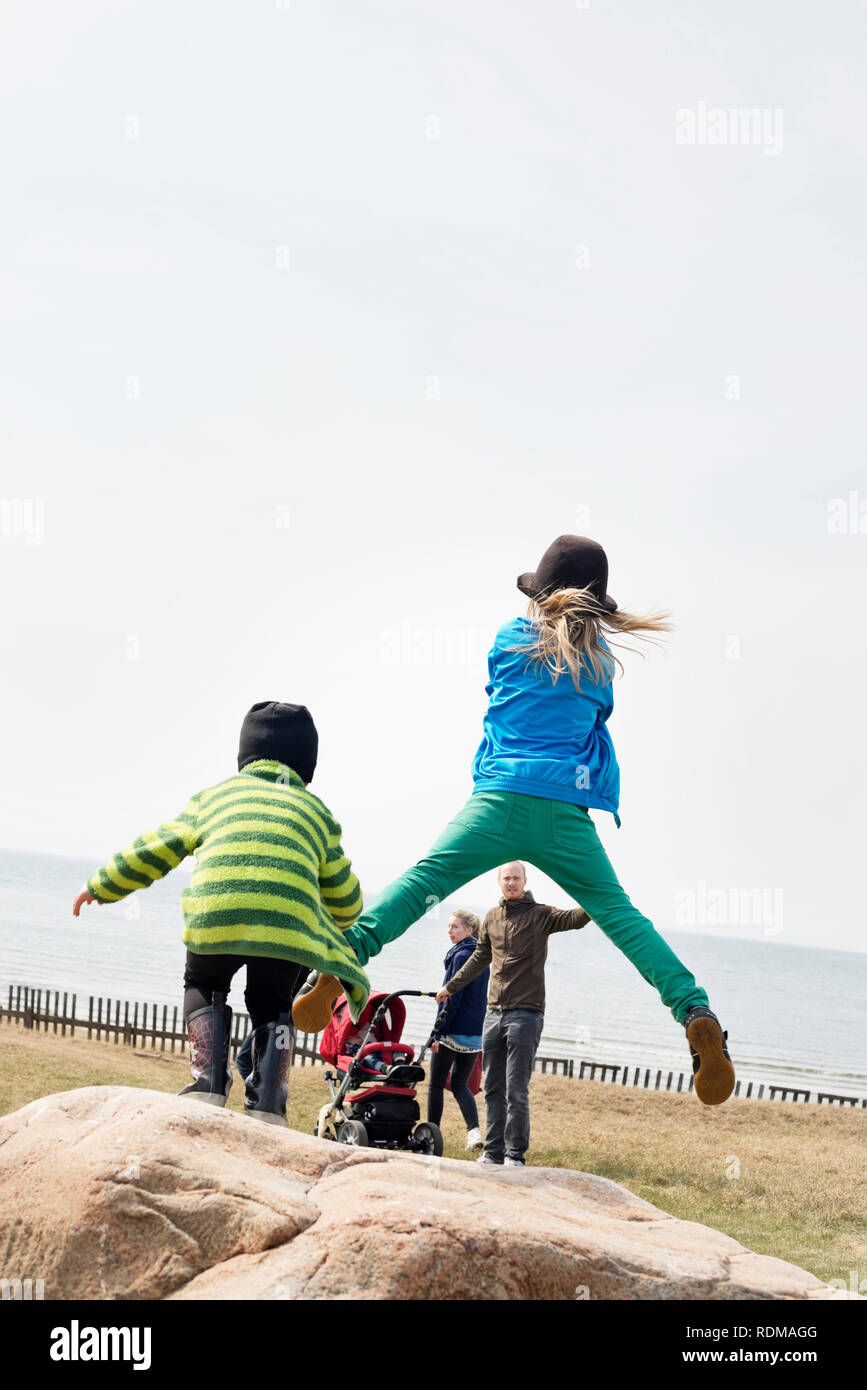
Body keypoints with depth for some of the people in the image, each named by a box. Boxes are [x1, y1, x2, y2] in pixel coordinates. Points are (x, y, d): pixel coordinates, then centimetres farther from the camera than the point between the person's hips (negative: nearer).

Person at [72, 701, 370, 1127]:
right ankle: (267, 1108, 6)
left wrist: (100, 886, 44)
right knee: (272, 1006, 22)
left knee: (204, 986, 26)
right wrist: (334, 930, 58)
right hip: (290, 918, 0)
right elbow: (346, 902, 35)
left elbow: (157, 849, 31)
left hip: (215, 907, 0)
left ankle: (208, 1087, 9)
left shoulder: (218, 794, 31)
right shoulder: (315, 809, 32)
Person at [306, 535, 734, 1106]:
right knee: (618, 912, 7)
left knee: (423, 879, -7)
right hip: (567, 813, 1)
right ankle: (695, 1011, -9)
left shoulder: (512, 637, 10)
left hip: (501, 797, -1)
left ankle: (348, 954, -31)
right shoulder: (601, 657, 12)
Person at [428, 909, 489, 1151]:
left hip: (454, 1031, -8)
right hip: (476, 1034, 8)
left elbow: (453, 999, -17)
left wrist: (438, 1032, -16)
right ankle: (474, 1129, -9)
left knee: (436, 1084, 6)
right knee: (460, 1084, 12)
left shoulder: (462, 956, -14)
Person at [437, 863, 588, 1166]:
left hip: (526, 1013, -6)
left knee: (516, 1091, -6)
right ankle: (494, 1152, 14)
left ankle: (515, 1154, 1)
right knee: (493, 1089, 8)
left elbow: (573, 918, -23)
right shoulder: (492, 917, 13)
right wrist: (451, 986, 34)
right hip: (494, 1012, 6)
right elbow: (480, 958, 27)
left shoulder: (539, 915, -4)